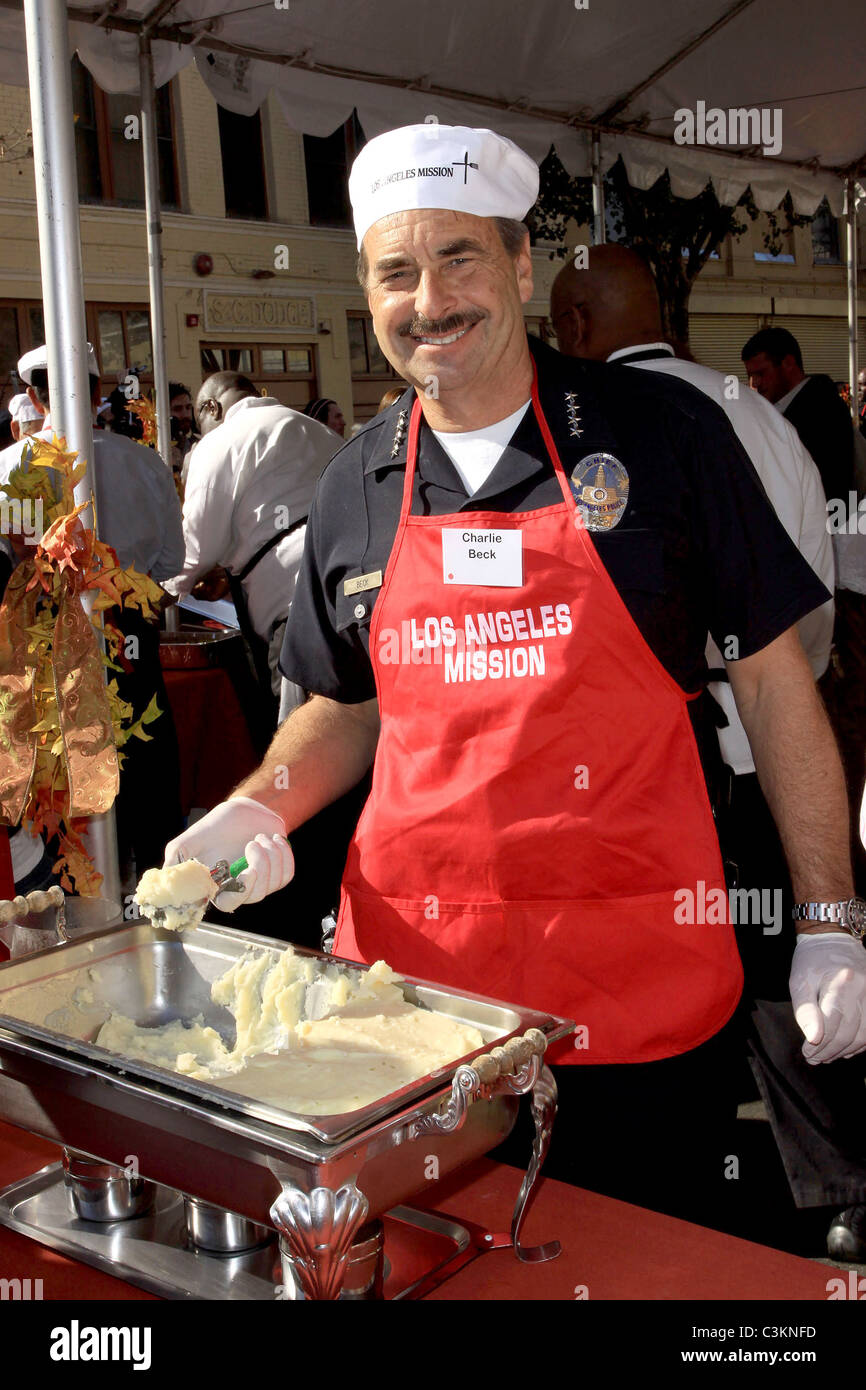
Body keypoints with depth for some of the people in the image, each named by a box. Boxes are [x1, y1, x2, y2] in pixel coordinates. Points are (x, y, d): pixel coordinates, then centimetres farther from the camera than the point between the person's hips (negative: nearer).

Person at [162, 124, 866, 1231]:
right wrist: (259, 810, -1)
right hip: (412, 975, 3)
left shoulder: (663, 435, -4)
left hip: (643, 988, -2)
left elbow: (771, 678, -1)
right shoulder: (354, 488, 6)